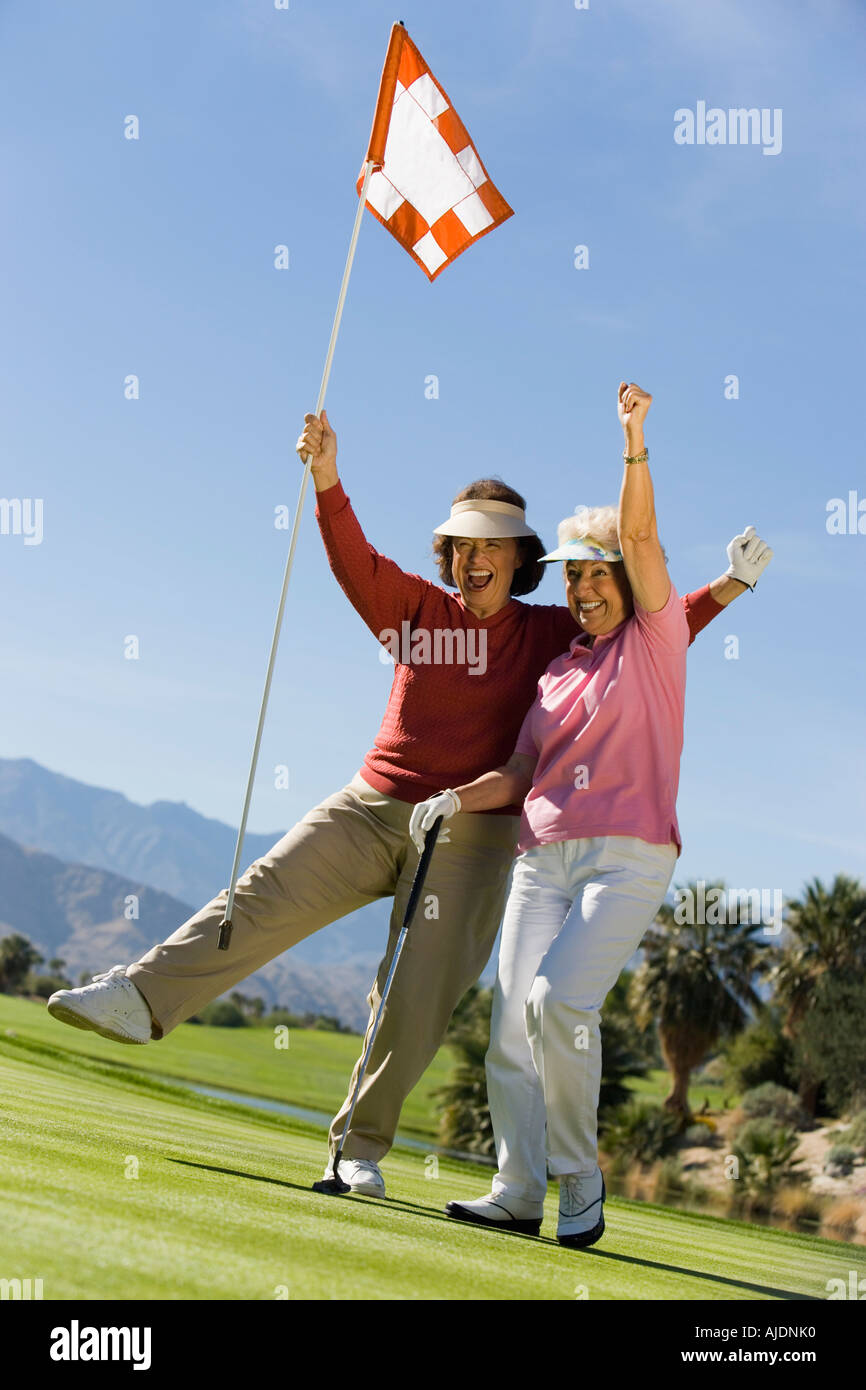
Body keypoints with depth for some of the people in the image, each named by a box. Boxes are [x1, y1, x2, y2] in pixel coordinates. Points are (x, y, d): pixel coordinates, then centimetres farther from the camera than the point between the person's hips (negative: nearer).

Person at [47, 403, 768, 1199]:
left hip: (472, 836, -2)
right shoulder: (418, 609, 9)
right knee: (267, 897, -14)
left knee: (417, 1000, -5)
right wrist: (327, 480, -16)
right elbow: (355, 560, -2)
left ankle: (361, 1146, 9)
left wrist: (725, 589, -3)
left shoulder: (550, 634, 7)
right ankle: (141, 999, -17)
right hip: (373, 808, 2)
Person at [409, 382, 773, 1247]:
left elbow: (640, 537, -7)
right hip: (542, 855, 5)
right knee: (514, 1021, -8)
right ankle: (518, 1194, -1)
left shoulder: (654, 640, 7)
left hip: (628, 857, -5)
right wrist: (453, 802, 4)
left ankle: (580, 1183, -8)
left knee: (559, 999, -23)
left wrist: (636, 443, -16)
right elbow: (519, 775, 19)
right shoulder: (558, 670, 20)